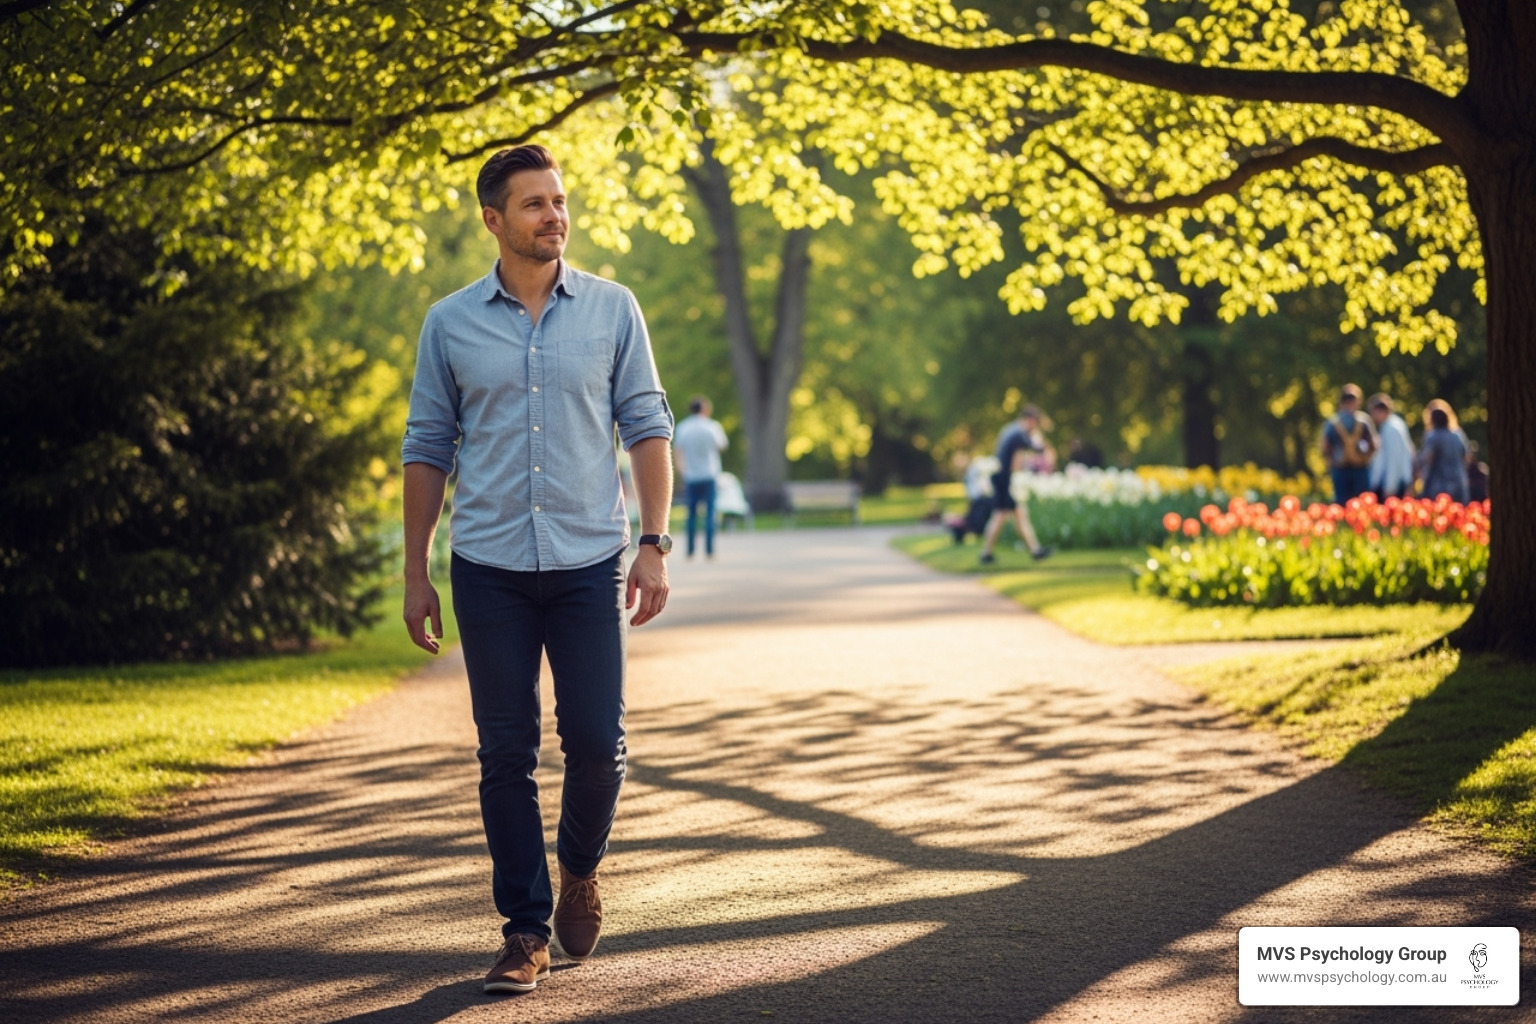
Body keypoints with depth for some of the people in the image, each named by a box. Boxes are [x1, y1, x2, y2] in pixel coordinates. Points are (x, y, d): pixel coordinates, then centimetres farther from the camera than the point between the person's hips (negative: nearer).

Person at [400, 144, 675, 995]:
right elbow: (427, 447, 7)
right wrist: (414, 573, 4)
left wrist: (655, 543, -4)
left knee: (596, 741, -2)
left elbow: (647, 426, 4)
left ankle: (580, 868, 28)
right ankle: (525, 930, 10)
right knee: (506, 754, 2)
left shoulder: (612, 310, 3)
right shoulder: (450, 324, 4)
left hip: (588, 562, 0)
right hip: (489, 568, 0)